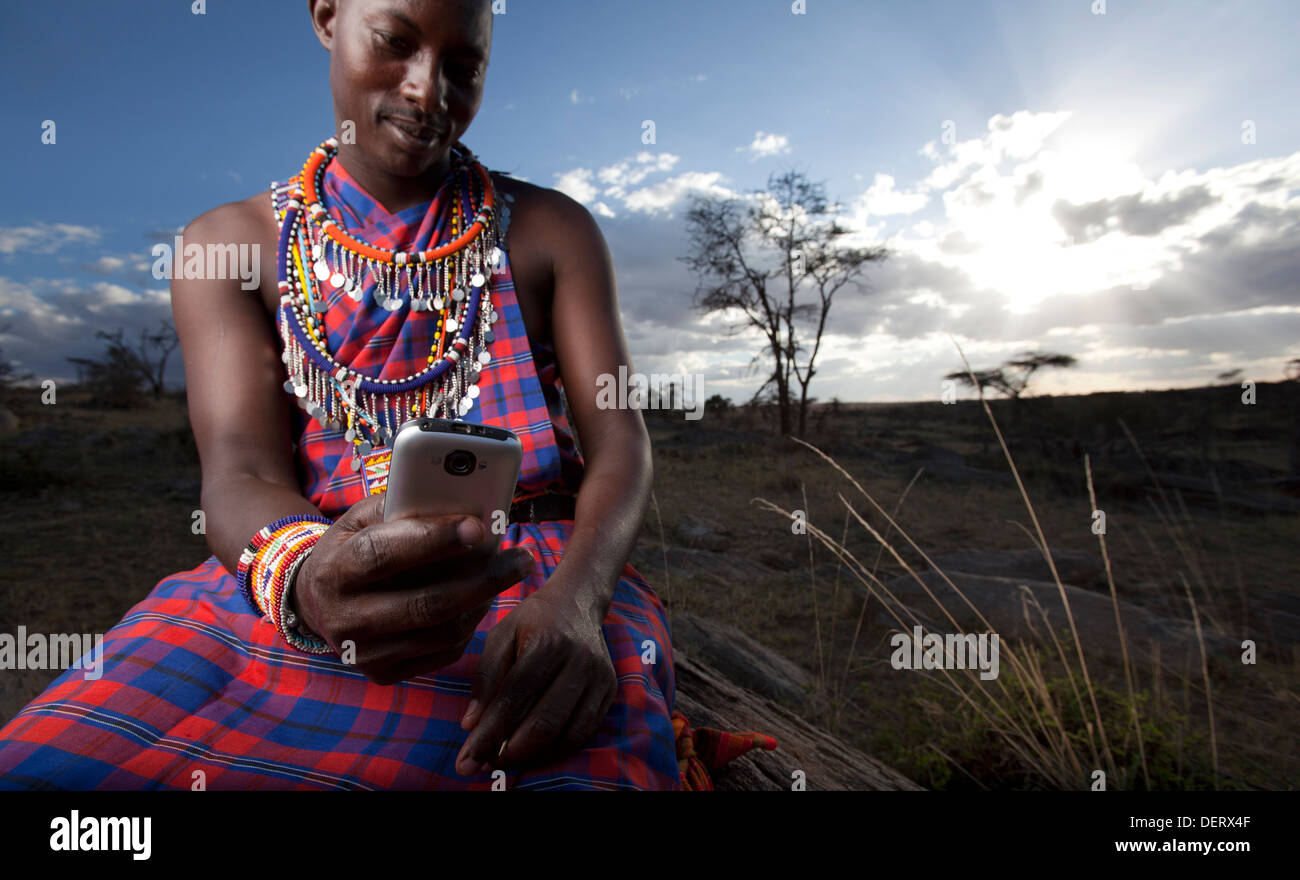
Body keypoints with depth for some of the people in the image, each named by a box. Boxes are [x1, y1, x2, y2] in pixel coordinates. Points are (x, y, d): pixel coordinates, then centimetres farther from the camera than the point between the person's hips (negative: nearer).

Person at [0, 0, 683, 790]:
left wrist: (574, 600, -22)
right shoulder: (230, 243, 11)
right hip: (284, 587, 2)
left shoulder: (552, 230, 9)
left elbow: (620, 444, -1)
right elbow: (241, 473, -2)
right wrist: (301, 577, -27)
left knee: (584, 770, -32)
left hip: (533, 576, 0)